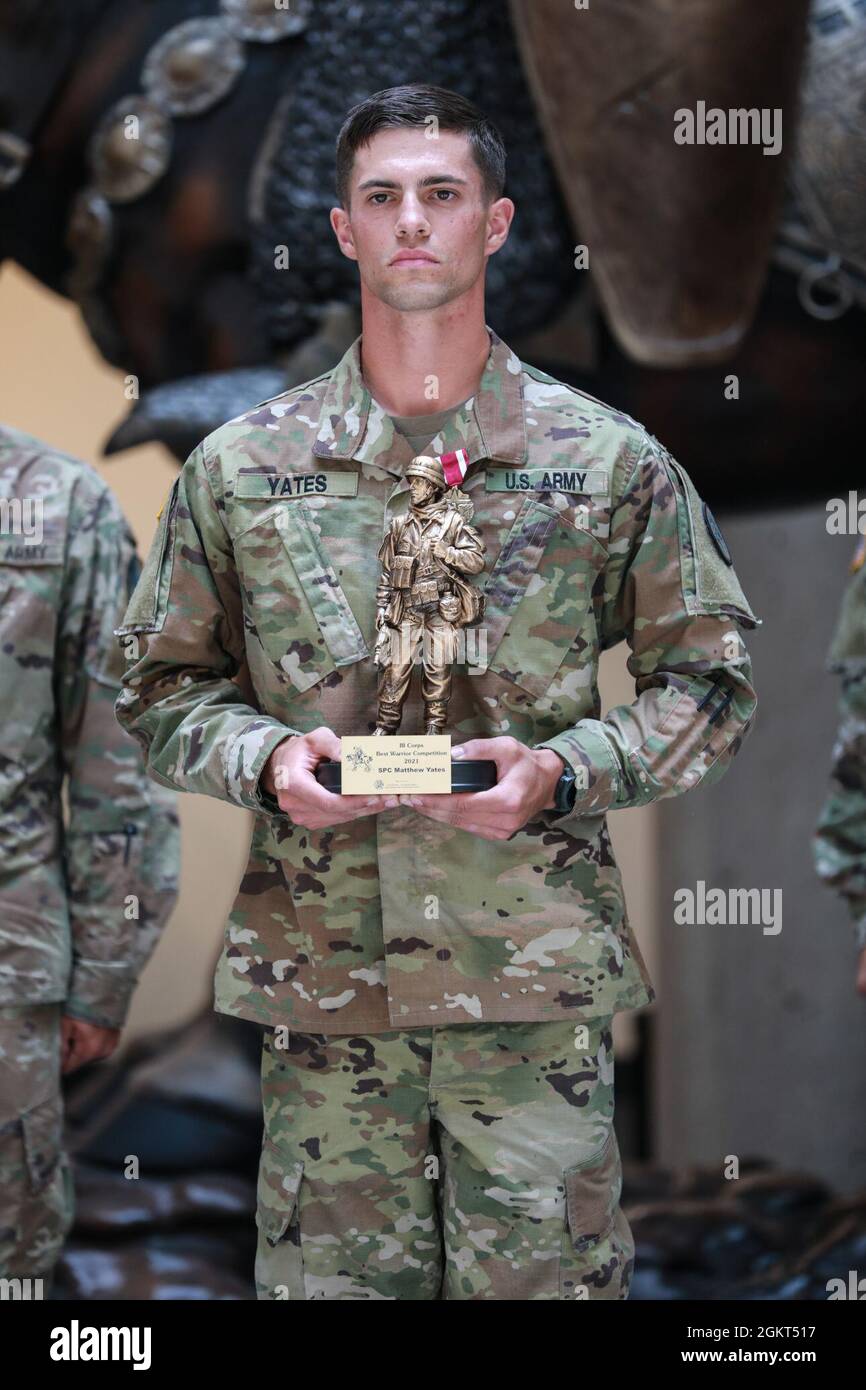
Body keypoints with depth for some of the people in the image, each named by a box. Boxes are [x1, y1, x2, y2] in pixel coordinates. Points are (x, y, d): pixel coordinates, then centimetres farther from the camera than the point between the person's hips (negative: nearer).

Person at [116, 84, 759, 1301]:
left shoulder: (610, 461, 4)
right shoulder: (240, 468, 7)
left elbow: (709, 681, 7)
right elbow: (162, 691, 13)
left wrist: (564, 771, -10)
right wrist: (264, 761, -8)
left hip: (538, 974, -1)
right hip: (320, 976, 1)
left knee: (548, 1271, 3)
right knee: (326, 1275, 6)